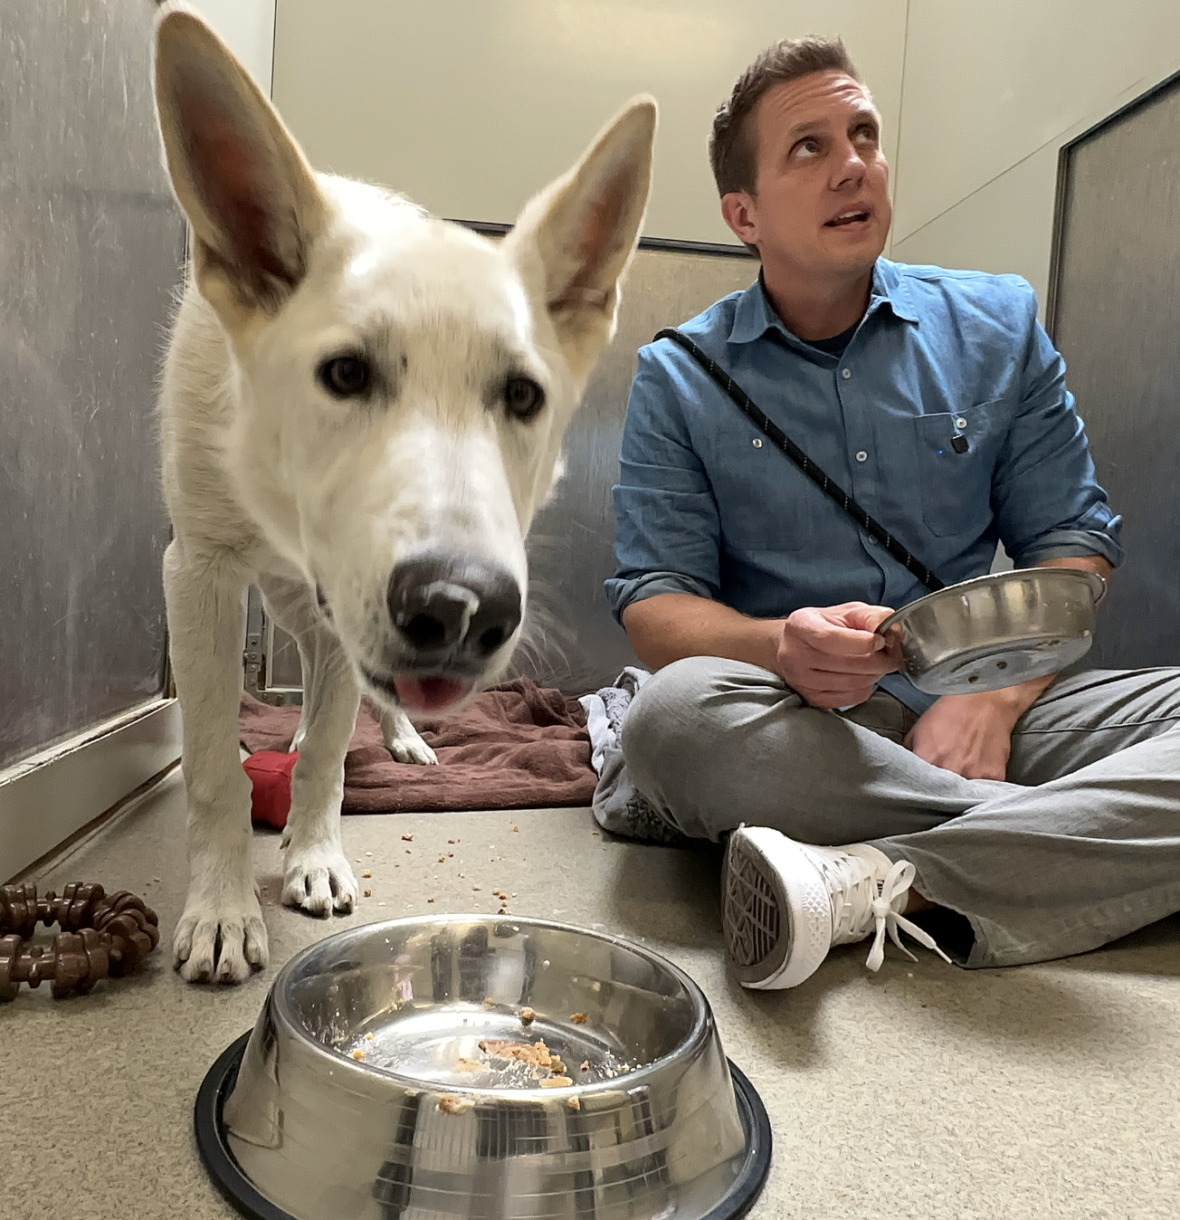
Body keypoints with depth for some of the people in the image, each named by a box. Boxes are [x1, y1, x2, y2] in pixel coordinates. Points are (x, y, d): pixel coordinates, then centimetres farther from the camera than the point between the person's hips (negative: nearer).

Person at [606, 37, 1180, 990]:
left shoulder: (998, 325, 11)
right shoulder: (679, 378, 4)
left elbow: (1071, 543, 7)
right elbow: (654, 607, -3)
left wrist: (994, 699, -12)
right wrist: (782, 646, -25)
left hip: (988, 707, 2)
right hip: (803, 724, -1)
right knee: (676, 711, -34)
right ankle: (1082, 838, -22)